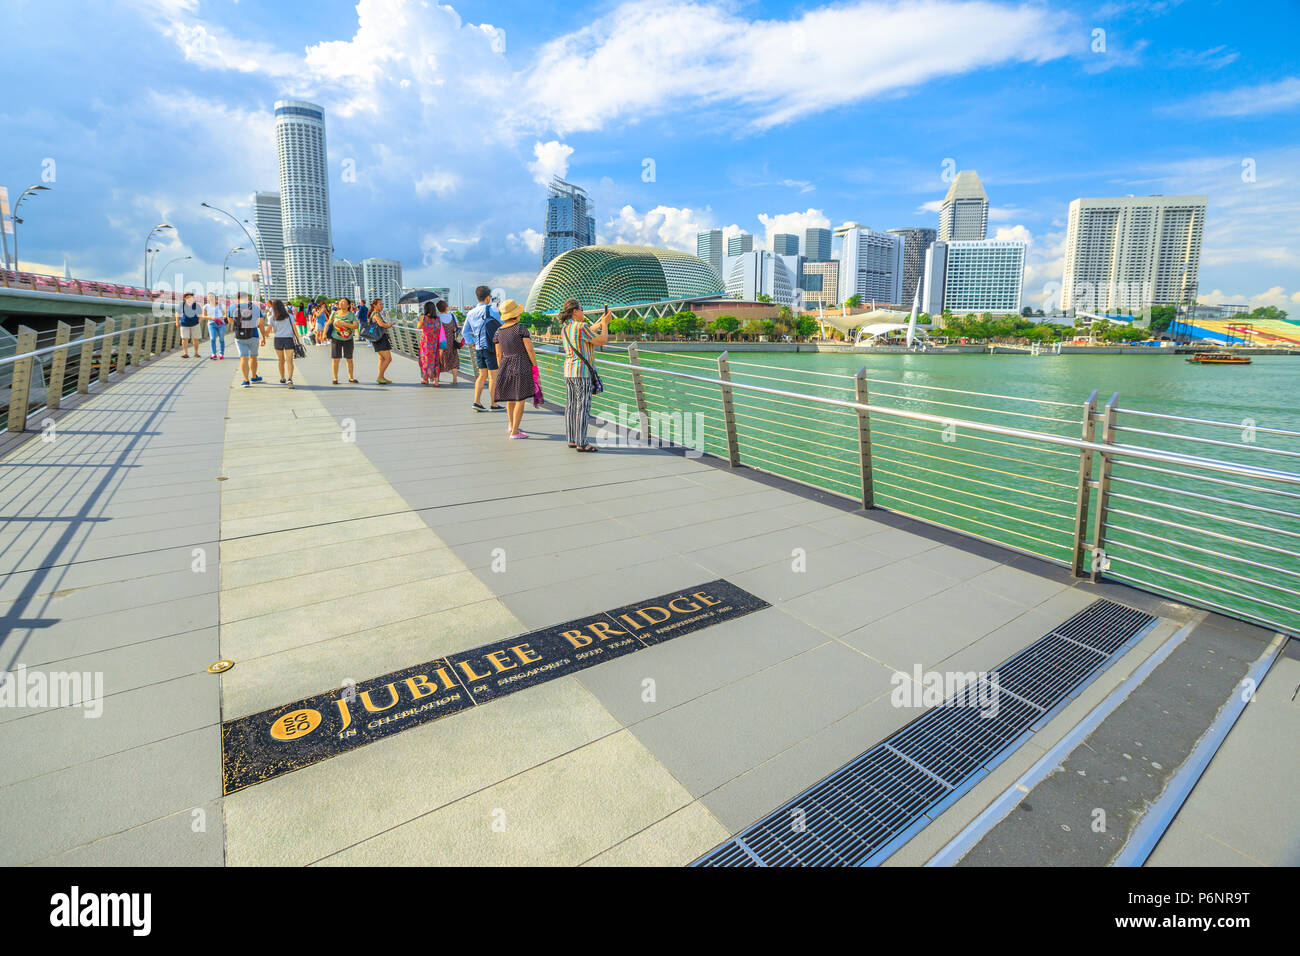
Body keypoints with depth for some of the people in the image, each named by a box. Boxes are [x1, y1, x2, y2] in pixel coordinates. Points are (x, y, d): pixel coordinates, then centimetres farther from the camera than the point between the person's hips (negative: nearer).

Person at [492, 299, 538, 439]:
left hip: (505, 367, 6)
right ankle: (514, 432, -3)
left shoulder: (499, 331, 5)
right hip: (522, 366, -6)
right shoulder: (521, 328, -10)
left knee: (510, 397, 23)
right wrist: (535, 366, -4)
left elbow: (498, 354, 7)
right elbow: (530, 349, -13)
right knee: (520, 400, -1)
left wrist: (501, 371, 16)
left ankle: (511, 425, 38)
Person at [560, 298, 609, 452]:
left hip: (568, 371, 9)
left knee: (571, 406, 10)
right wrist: (605, 323, 4)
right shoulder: (581, 327, -15)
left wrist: (601, 319, 25)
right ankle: (581, 443, -3)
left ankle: (572, 440, 16)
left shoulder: (565, 328, 11)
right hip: (581, 372, -9)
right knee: (583, 407, -5)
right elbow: (602, 341, -10)